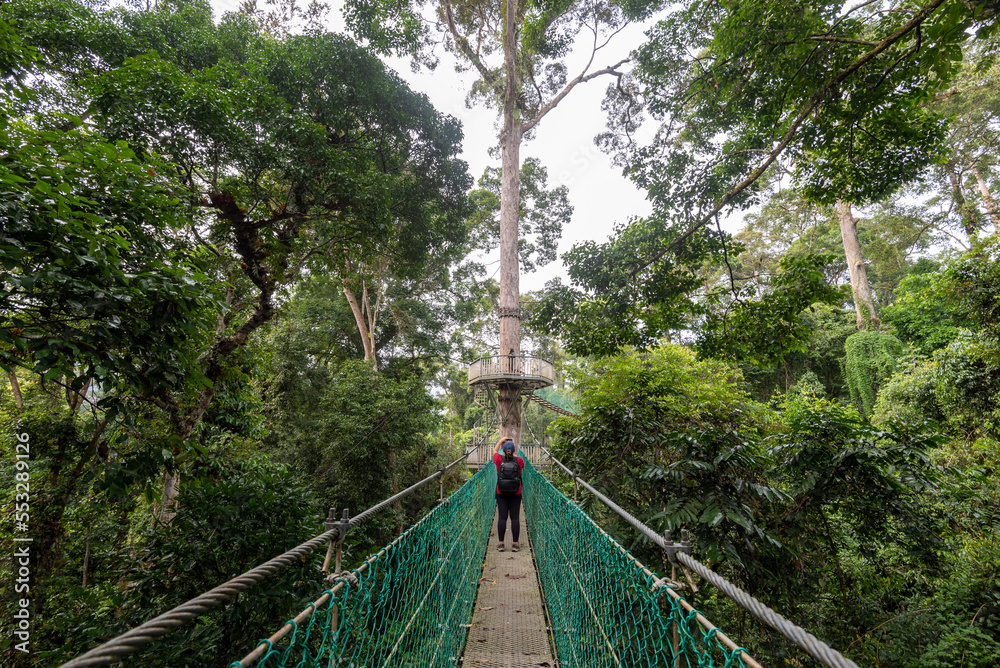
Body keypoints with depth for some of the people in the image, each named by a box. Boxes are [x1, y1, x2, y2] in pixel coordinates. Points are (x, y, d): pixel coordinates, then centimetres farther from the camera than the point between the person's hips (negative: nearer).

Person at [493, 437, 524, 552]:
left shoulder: (499, 459, -7)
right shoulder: (519, 461, -7)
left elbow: (494, 450, 15)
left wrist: (501, 441, 26)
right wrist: (514, 454, 26)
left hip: (501, 494, 0)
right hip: (515, 494, 0)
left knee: (502, 518, 3)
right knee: (515, 518, 4)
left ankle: (501, 543, 7)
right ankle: (515, 544, 7)